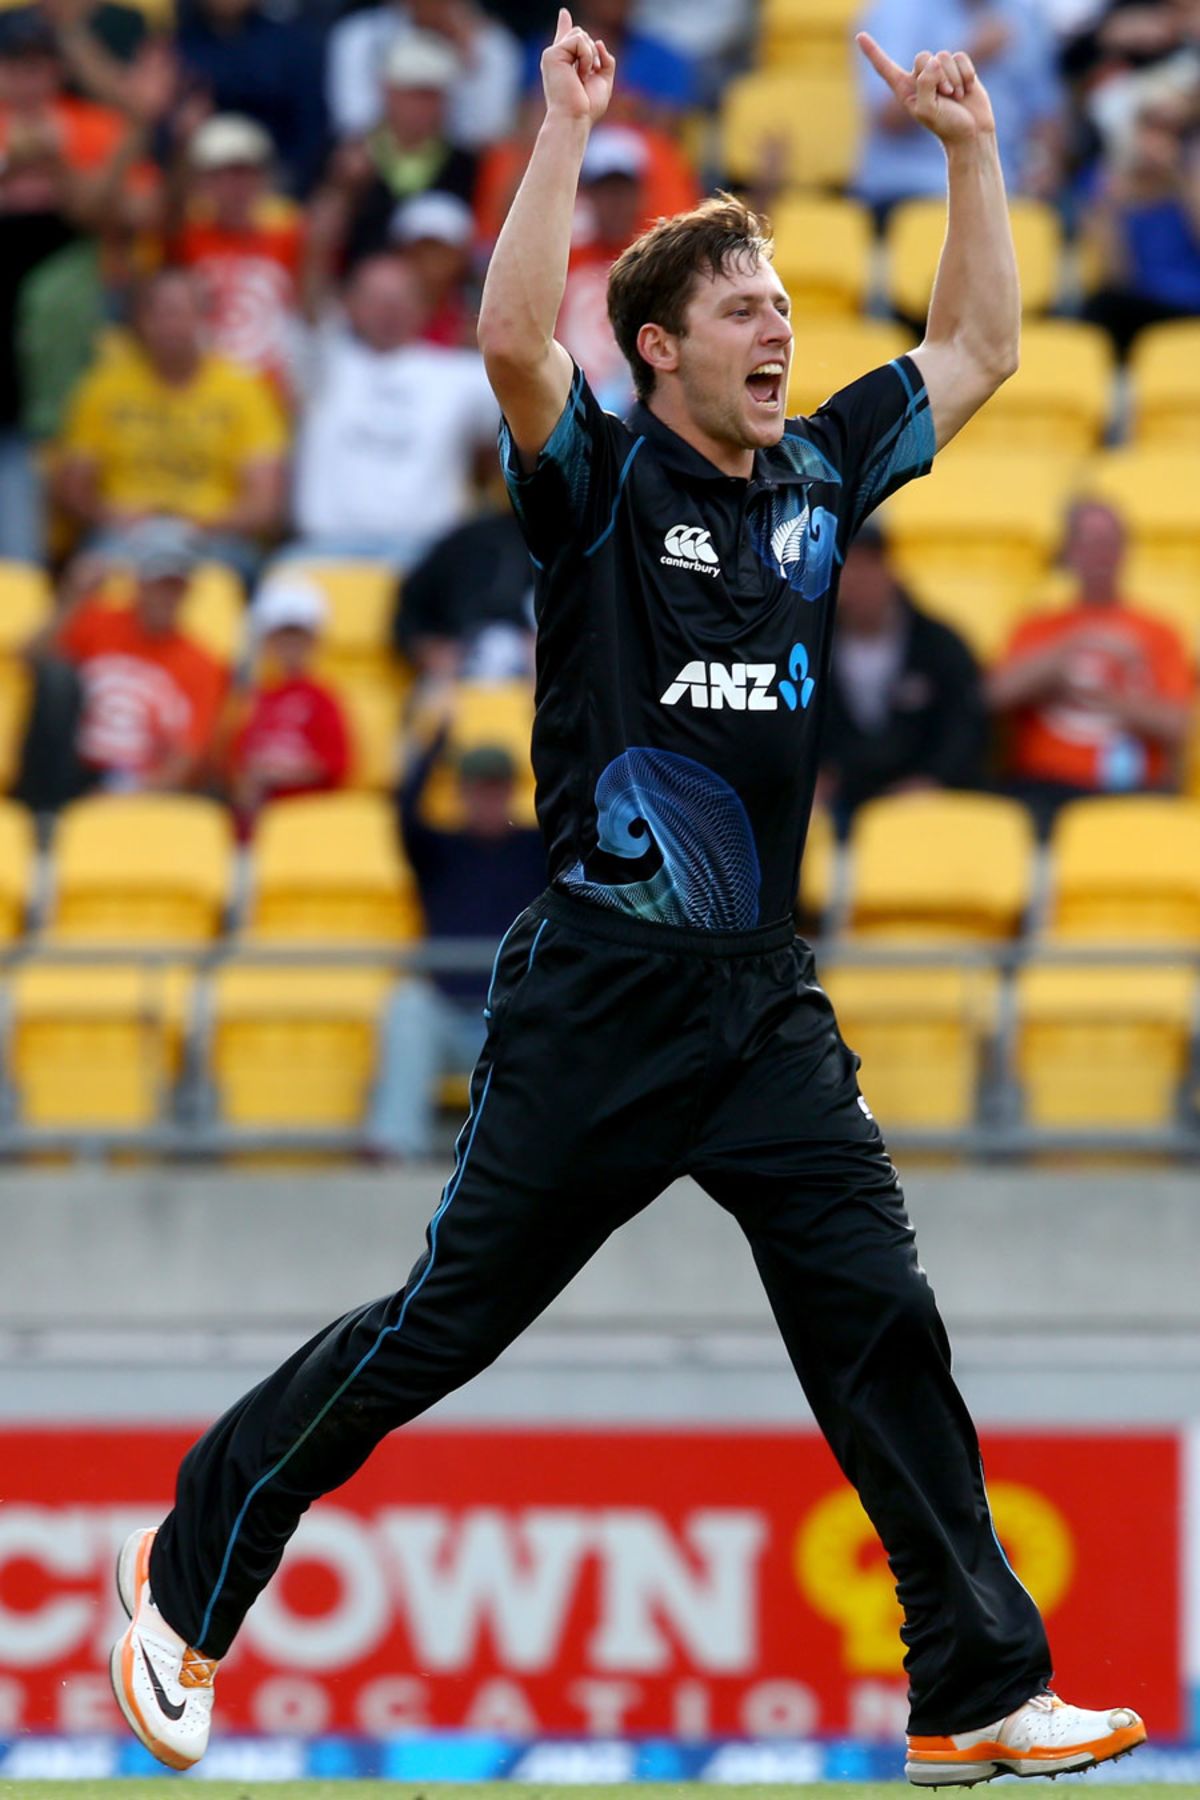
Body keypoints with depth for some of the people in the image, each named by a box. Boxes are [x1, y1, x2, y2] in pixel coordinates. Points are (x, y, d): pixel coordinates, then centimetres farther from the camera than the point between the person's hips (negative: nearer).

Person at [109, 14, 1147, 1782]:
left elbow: (977, 349, 20)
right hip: (601, 994, -5)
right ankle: (190, 1574, 16)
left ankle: (980, 1698, -1)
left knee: (882, 1330, -3)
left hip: (767, 1005, 5)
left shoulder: (817, 477, 10)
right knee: (443, 1328, 1)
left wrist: (970, 149, 10)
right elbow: (514, 343, -26)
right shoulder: (602, 484, -6)